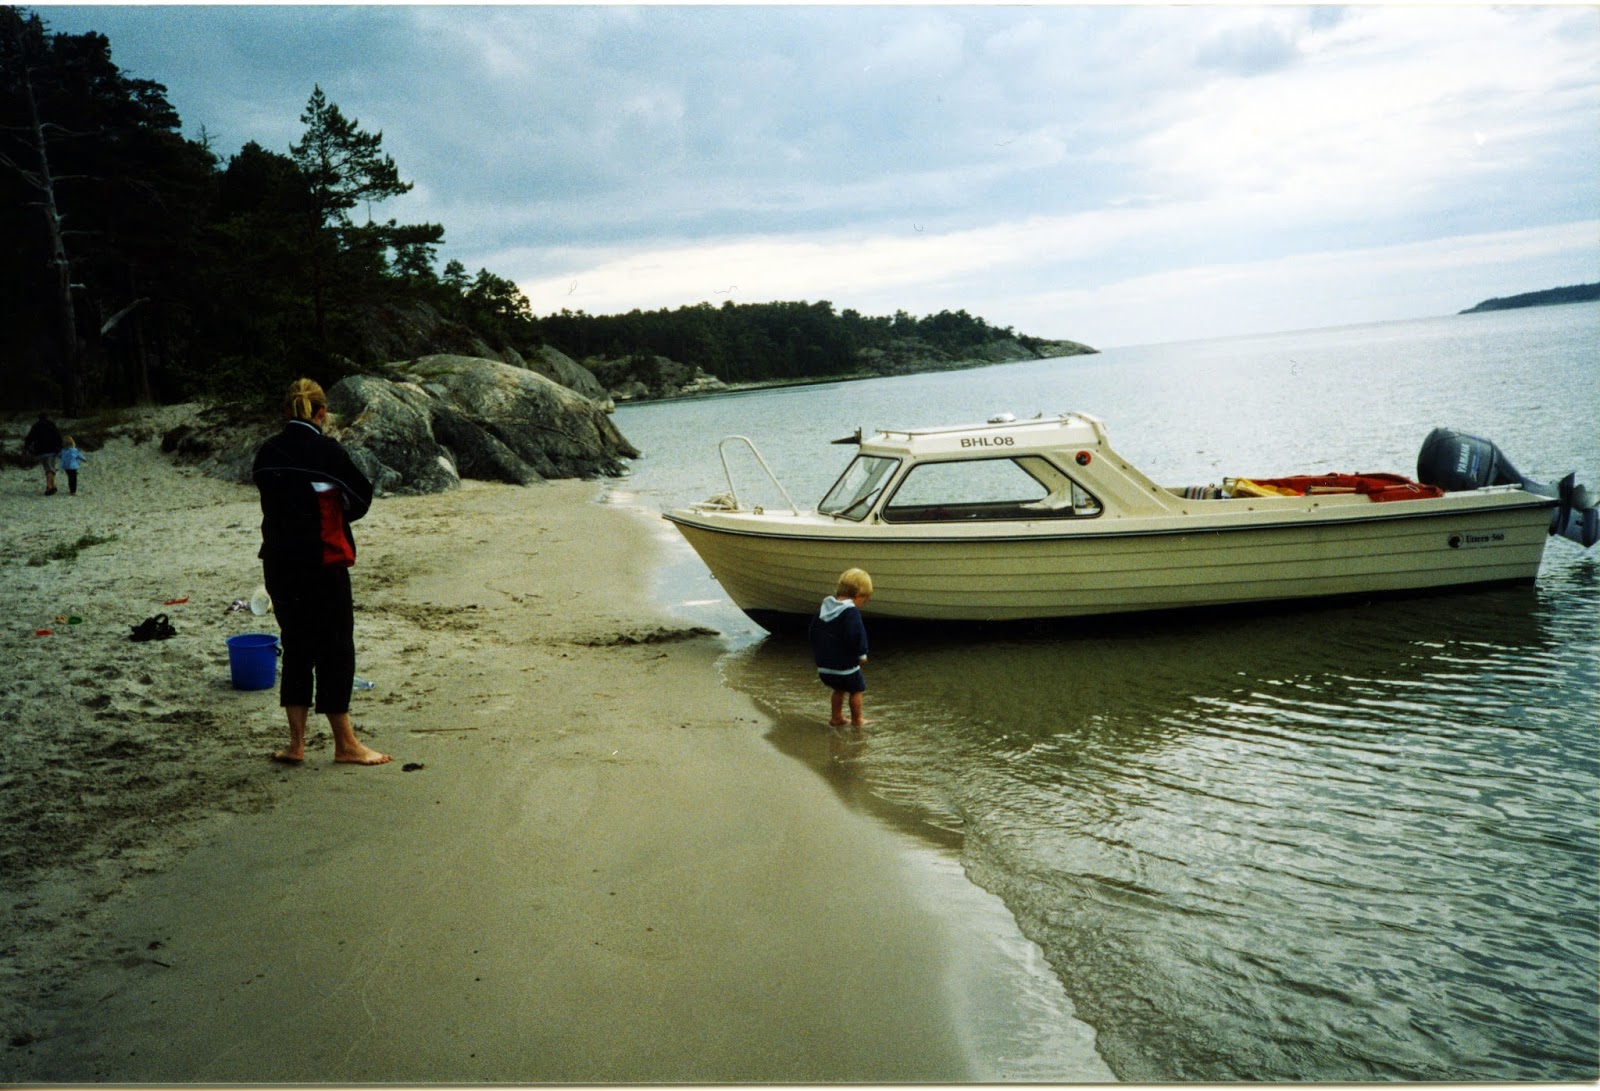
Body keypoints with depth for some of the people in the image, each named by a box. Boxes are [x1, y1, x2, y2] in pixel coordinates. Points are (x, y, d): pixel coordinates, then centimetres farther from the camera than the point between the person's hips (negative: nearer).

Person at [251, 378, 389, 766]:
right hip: (322, 564, -5)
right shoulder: (326, 451, -12)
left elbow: (270, 497, 9)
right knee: (335, 649, 4)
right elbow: (362, 496, -2)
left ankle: (296, 744, 17)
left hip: (278, 565, 5)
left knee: (296, 648, 13)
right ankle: (345, 744, 11)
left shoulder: (266, 454, 2)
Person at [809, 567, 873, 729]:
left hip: (824, 663, 7)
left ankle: (836, 717, 28)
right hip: (846, 664, -7)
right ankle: (856, 720, 18)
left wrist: (817, 654, 23)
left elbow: (814, 632, 16)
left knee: (839, 689, 25)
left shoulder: (824, 607, 8)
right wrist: (862, 654, -9)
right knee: (856, 690, 11)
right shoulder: (851, 612, -19)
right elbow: (857, 635, -25)